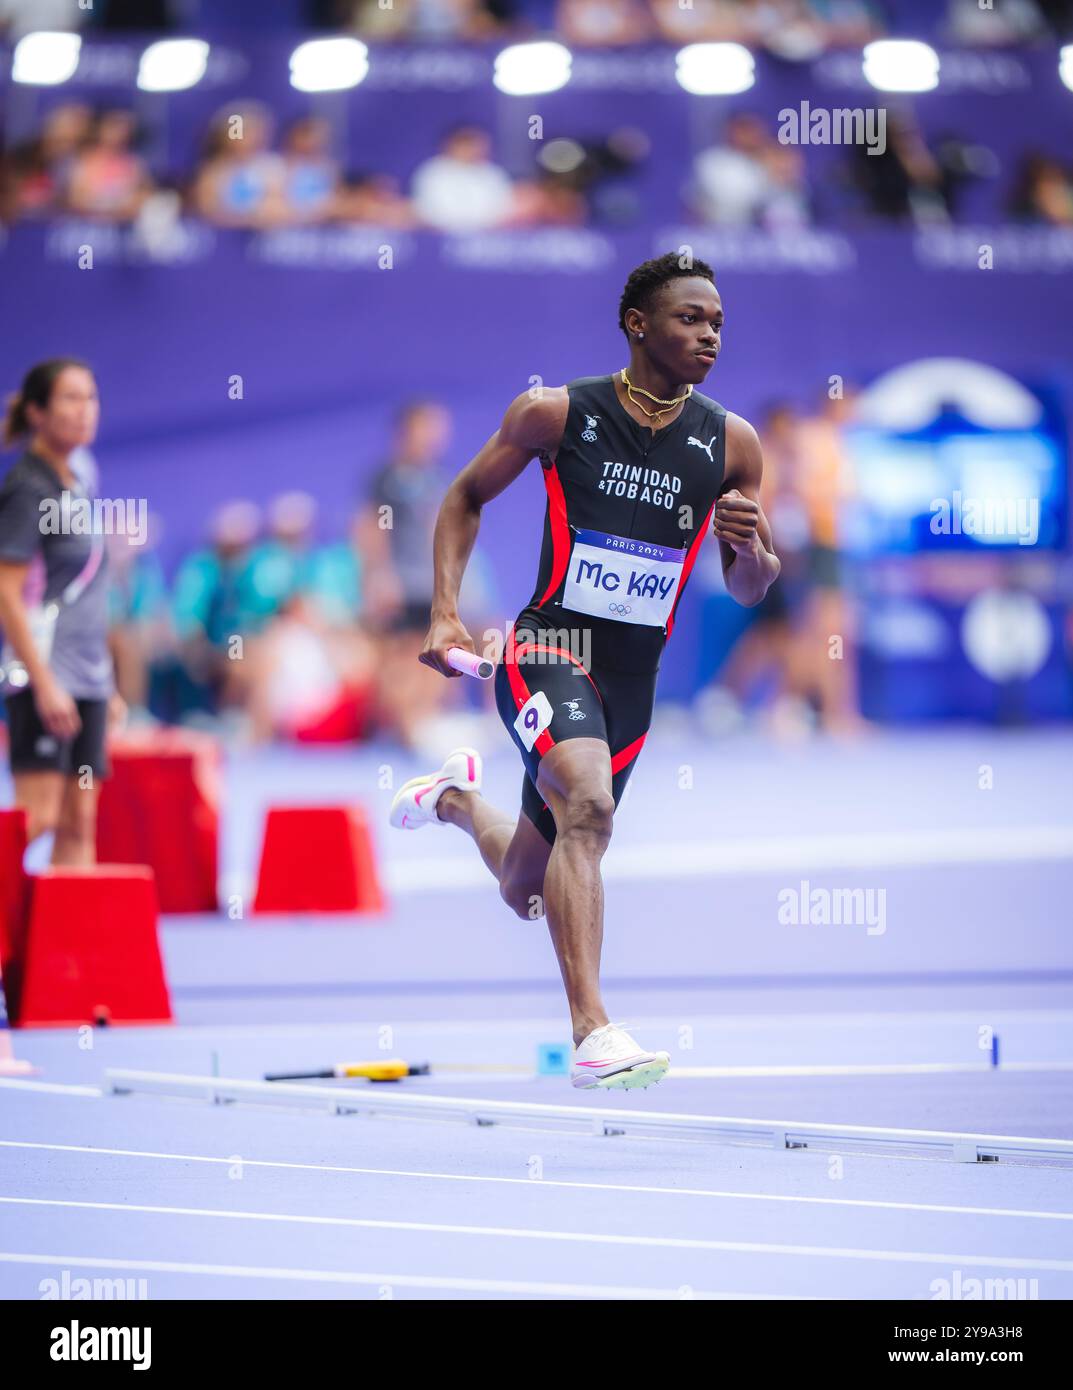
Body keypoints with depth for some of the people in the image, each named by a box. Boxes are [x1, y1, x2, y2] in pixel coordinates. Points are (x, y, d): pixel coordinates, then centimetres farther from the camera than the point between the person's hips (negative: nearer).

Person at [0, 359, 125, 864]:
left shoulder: (74, 482, 15)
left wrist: (108, 688, 19)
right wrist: (44, 682, -21)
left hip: (86, 679, 8)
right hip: (43, 675, -8)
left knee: (79, 821, 5)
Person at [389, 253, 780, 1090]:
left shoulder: (732, 444, -1)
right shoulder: (557, 414, -8)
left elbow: (751, 592, 8)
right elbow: (467, 498, 7)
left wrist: (751, 553, -16)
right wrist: (445, 611, -5)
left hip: (634, 675, 4)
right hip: (550, 648, -4)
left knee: (528, 890, 14)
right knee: (587, 802, -34)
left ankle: (460, 800, 49)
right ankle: (593, 1036, -35)